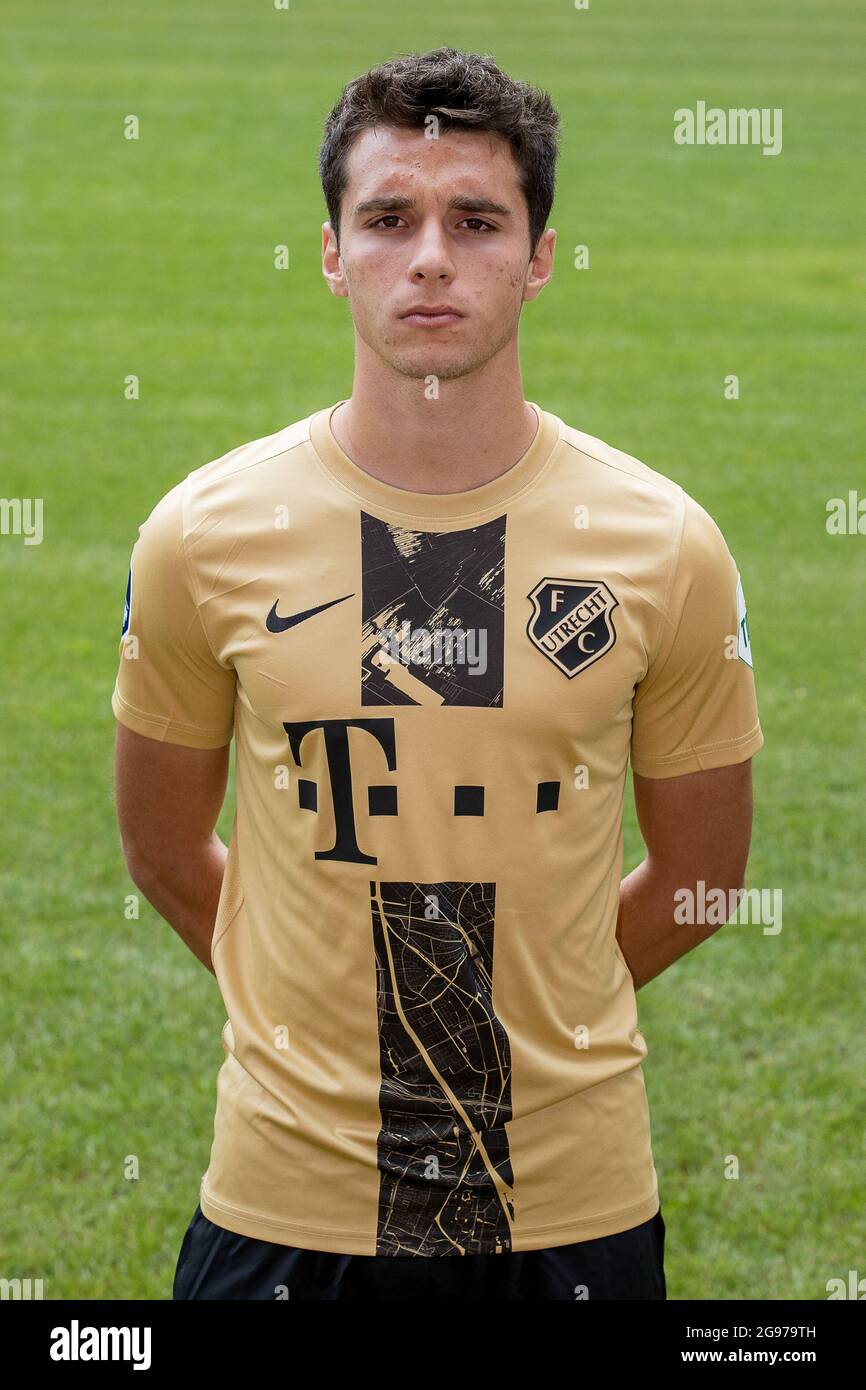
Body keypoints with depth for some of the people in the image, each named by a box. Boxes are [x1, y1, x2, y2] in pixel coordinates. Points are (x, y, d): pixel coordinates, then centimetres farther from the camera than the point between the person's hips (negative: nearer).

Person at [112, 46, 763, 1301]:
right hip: (285, 1187, 0)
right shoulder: (201, 537, -4)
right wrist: (321, 1010, 8)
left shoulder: (667, 547, -4)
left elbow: (700, 869, 7)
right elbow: (168, 853, 7)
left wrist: (527, 1013, 8)